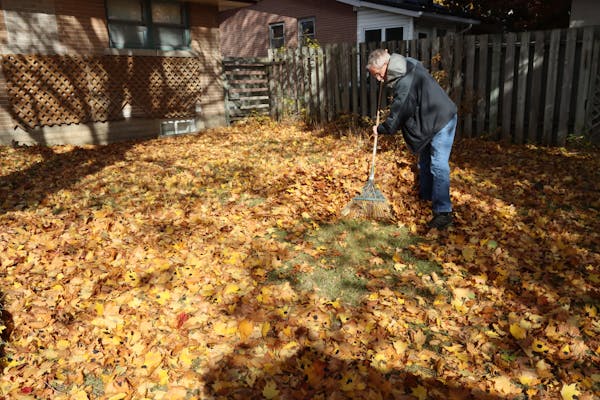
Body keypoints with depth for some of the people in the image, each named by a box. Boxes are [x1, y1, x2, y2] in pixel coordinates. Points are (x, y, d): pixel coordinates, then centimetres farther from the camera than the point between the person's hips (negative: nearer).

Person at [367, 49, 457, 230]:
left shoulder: (404, 83, -29)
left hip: (441, 120, -10)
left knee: (438, 165, -14)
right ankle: (425, 198, 31)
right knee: (425, 162, 17)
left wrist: (380, 129, -5)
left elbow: (396, 116, -21)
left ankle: (443, 212, -13)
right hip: (428, 121, 10)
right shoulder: (406, 64, 1)